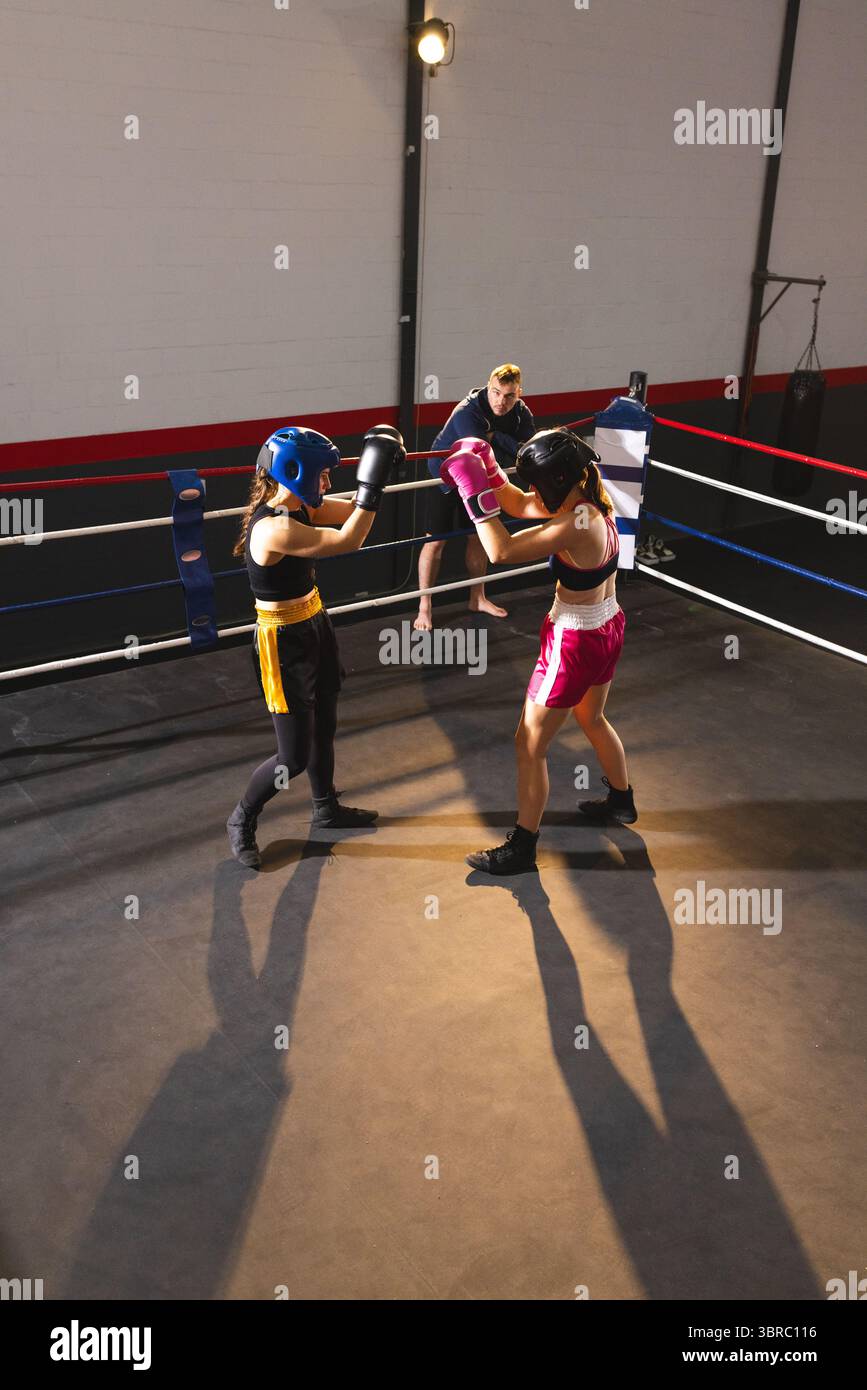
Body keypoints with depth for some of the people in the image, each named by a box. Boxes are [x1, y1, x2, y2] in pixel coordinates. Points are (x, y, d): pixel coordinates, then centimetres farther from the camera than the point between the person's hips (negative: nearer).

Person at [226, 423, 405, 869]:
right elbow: (348, 541, -29)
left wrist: (378, 467, -10)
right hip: (284, 643, -9)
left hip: (315, 627, 9)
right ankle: (241, 821, 25)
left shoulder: (300, 507, -3)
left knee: (323, 729, 25)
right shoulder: (274, 529, -29)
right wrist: (372, 481, -29)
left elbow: (354, 512, 5)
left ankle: (326, 807, 47)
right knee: (294, 757, 0)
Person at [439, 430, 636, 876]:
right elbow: (518, 505, 7)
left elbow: (501, 551, -32)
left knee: (530, 745, 4)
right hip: (607, 628, 10)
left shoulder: (576, 525, -30)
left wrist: (474, 491, -27)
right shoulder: (594, 500, -3)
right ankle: (621, 801, 53)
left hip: (574, 643, -9)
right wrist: (487, 468, -5)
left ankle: (521, 850, 16)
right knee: (593, 719, 33)